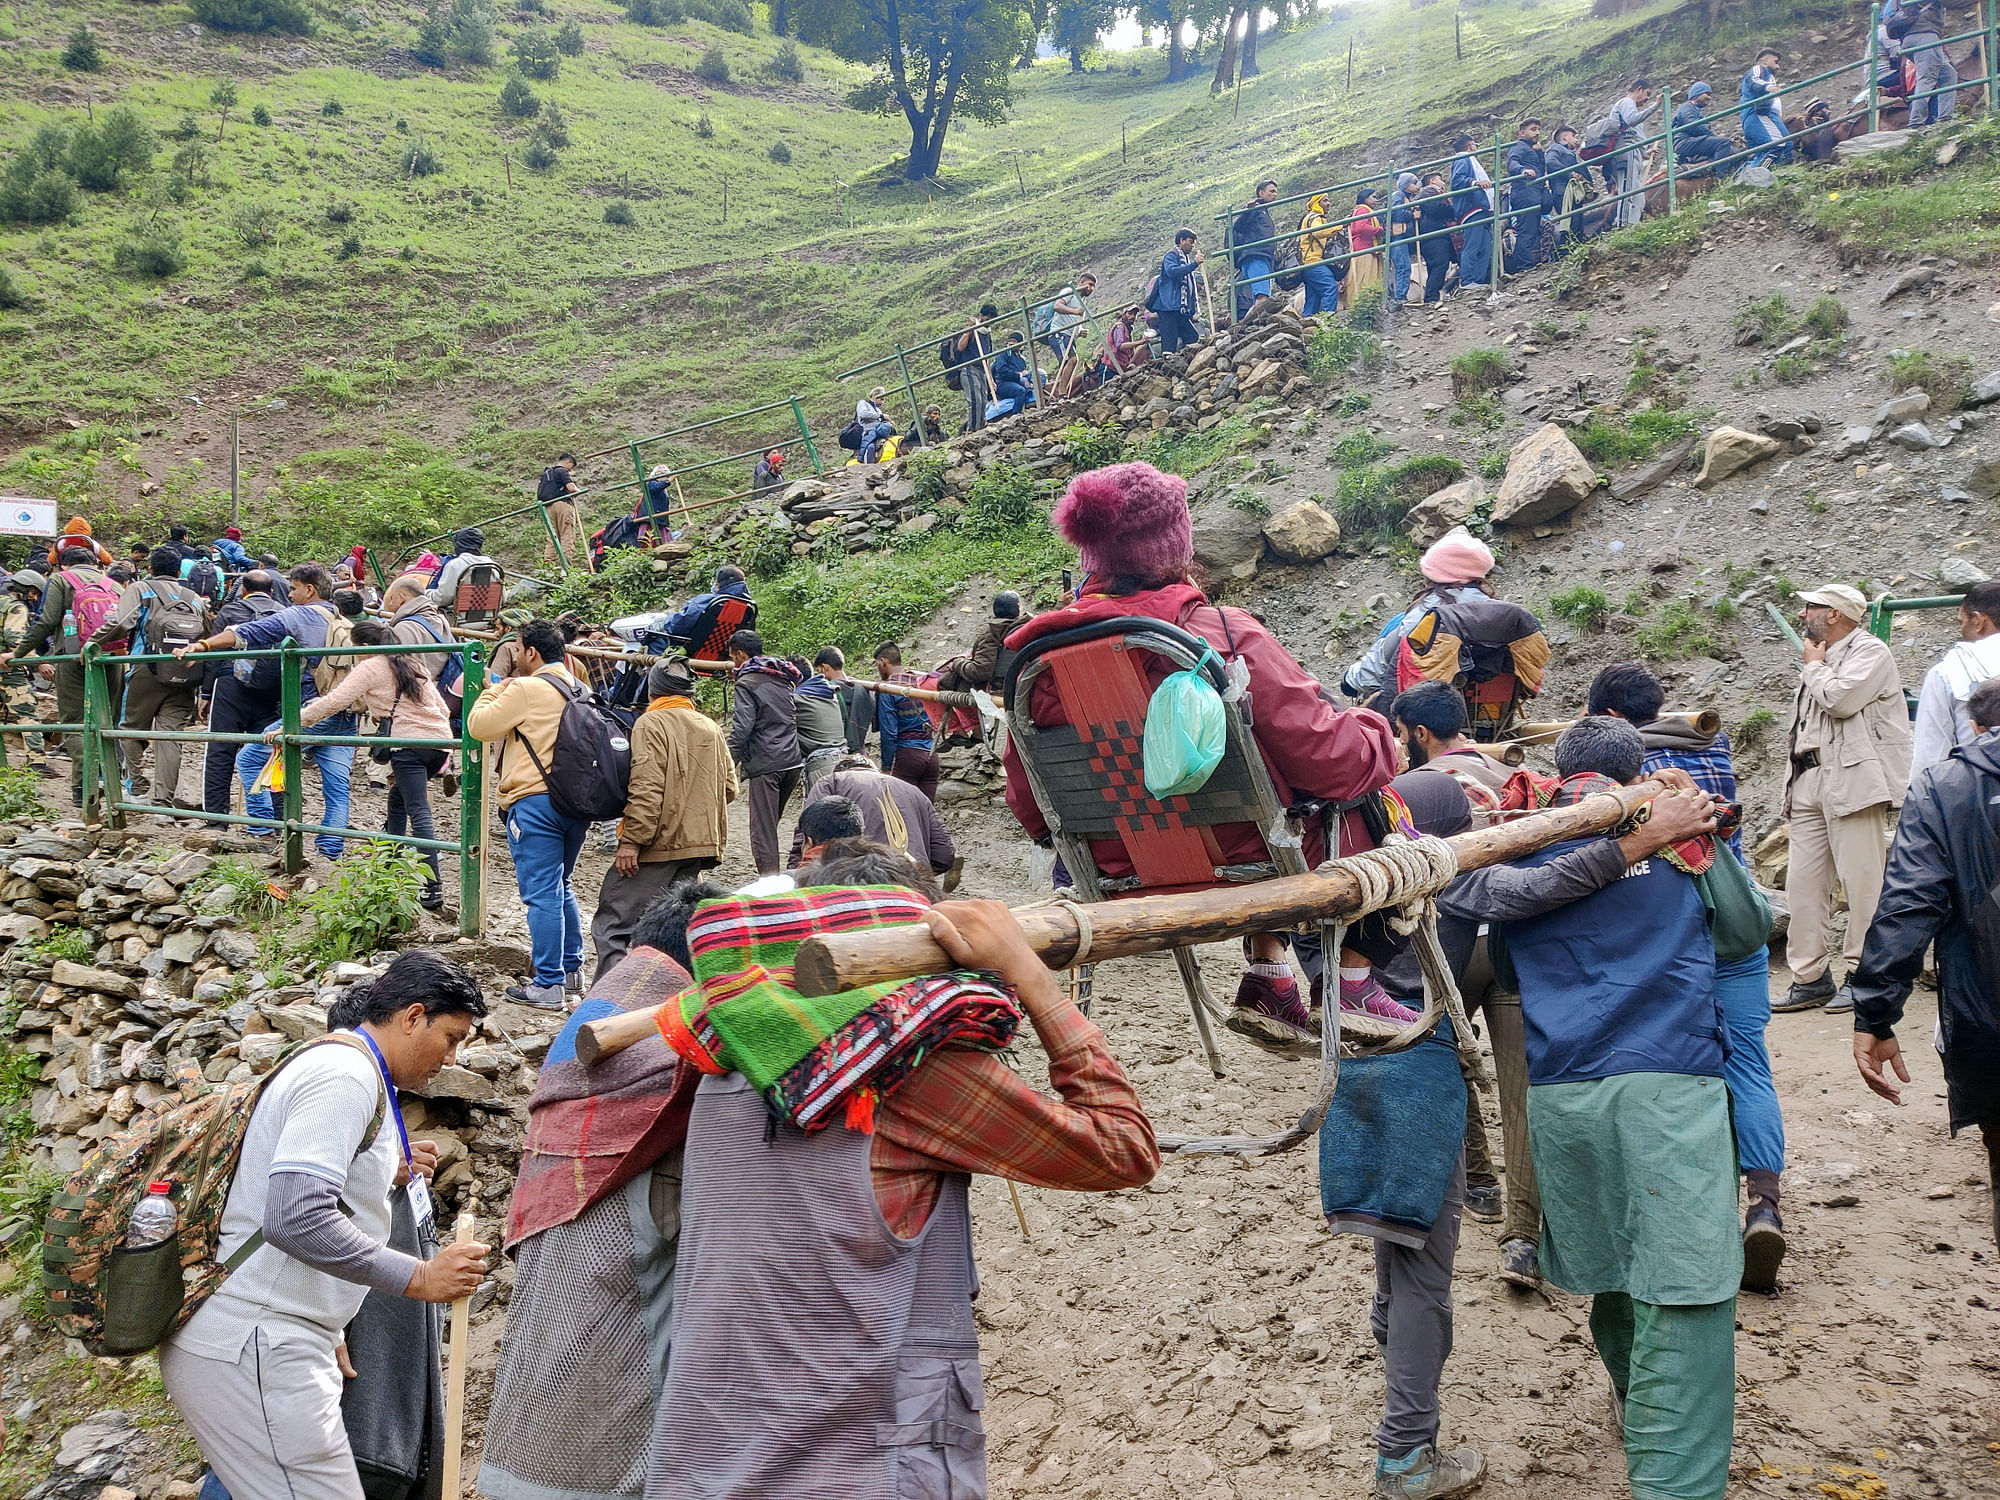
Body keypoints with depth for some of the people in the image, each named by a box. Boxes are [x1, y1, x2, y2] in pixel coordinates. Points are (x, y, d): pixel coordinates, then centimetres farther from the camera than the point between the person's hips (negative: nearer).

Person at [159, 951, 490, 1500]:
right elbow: (295, 1218, -25)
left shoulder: (341, 1068, 19)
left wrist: (388, 1178, 12)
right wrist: (419, 1277, -20)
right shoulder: (347, 1075, -14)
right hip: (251, 1348, -10)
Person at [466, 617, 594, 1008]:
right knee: (561, 888, 20)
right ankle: (572, 969, 25)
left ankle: (548, 984, -4)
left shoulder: (526, 689, -11)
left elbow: (479, 725, -6)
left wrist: (495, 691, 11)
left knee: (541, 894, -5)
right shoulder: (578, 690, 13)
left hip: (535, 801, -8)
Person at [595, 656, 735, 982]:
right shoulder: (711, 728, 14)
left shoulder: (651, 724, -7)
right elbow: (729, 788, 16)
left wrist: (631, 841, -16)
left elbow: (646, 788, -16)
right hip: (698, 844, 7)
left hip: (659, 844, -7)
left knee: (611, 924, -5)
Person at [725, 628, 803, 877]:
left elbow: (741, 729, -13)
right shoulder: (782, 678, 18)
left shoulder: (747, 682, -5)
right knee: (771, 823, 15)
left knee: (763, 830, -5)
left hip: (765, 764, -7)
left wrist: (729, 765, -10)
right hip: (793, 761, 7)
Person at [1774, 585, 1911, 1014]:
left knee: (1862, 883, -6)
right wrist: (1793, 783, 19)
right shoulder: (1822, 660, 24)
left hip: (1854, 782, -9)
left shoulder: (1870, 652, -2)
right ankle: (1810, 978, 10)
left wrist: (1814, 667, 0)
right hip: (1810, 783, 9)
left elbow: (1839, 700, -19)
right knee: (1803, 885, 5)